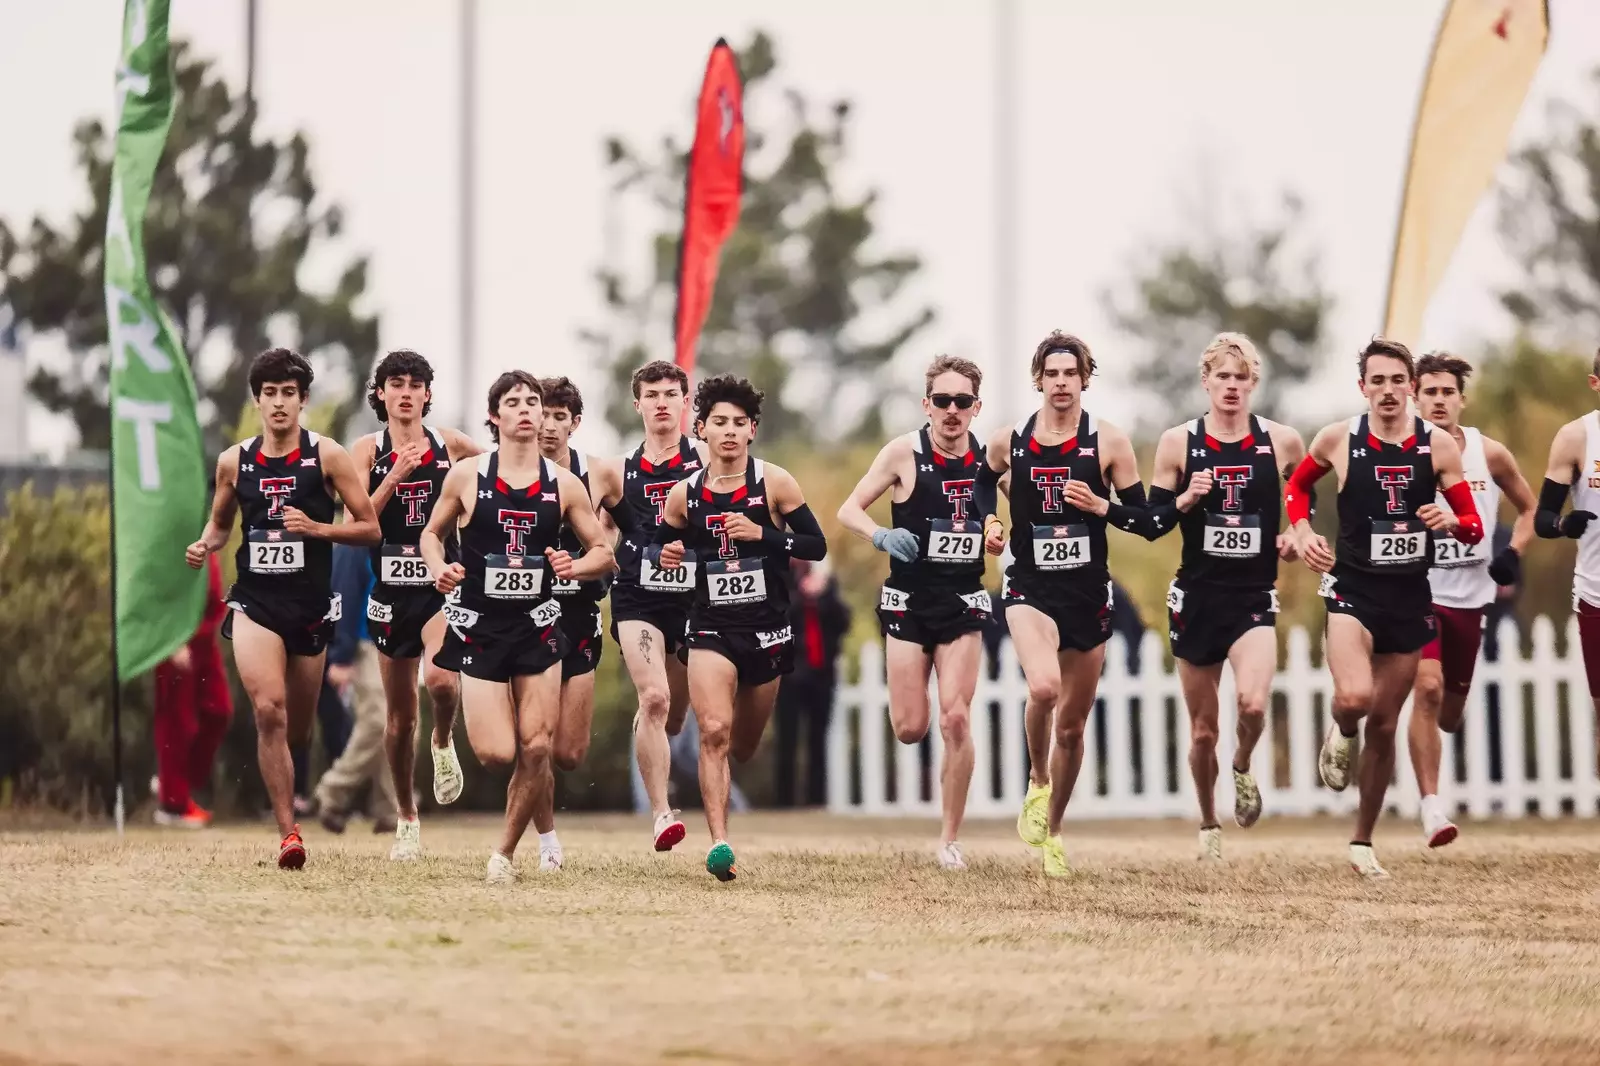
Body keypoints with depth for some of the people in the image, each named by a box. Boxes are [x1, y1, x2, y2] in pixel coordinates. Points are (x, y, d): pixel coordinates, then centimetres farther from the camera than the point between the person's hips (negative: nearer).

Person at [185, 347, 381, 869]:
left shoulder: (327, 455, -3)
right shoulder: (234, 461, 5)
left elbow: (370, 528, -2)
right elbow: (220, 522, 21)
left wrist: (318, 528, -18)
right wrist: (205, 544, -1)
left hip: (310, 605, 0)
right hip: (255, 602, 0)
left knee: (296, 729, 12)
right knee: (269, 709, -22)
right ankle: (288, 833, -20)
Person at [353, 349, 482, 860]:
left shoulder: (449, 444, 2)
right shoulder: (368, 449, 1)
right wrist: (395, 475, -17)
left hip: (442, 582, -1)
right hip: (392, 586, 1)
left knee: (441, 678, -28)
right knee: (399, 713, 7)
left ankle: (443, 744, 5)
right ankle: (406, 820, 22)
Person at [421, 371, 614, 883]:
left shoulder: (563, 485, 1)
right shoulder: (466, 476, -2)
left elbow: (603, 552, 7)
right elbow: (431, 534, 11)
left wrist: (575, 567, -14)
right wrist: (439, 569, -9)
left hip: (537, 627, 2)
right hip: (480, 625, -2)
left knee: (536, 749, -4)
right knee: (496, 753, -12)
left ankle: (506, 852, 14)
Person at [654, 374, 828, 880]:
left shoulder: (774, 483, -5)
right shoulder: (685, 494, 1)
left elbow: (816, 545, -6)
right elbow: (662, 541, 17)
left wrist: (761, 533, -19)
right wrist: (667, 555, -7)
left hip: (767, 630, 0)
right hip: (711, 629, 0)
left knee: (744, 747, 14)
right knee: (714, 733, -21)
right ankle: (719, 844, -26)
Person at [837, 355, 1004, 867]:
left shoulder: (988, 458, 0)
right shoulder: (905, 452, -9)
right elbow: (848, 510, -5)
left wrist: (998, 539, -5)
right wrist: (881, 536, -24)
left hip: (963, 603, 1)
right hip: (910, 599, -1)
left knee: (956, 719, -9)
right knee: (910, 728, -1)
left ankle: (950, 840, 1)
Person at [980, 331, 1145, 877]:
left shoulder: (1109, 442, -3)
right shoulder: (1009, 442, 1)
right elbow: (977, 490, 21)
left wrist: (1099, 505, -17)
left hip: (1088, 595, 1)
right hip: (1030, 588, -1)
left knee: (1072, 726, 10)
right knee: (1043, 687, -29)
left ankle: (1051, 832, 29)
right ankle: (1038, 783, -2)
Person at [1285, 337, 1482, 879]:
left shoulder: (1438, 444, -3)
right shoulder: (1338, 438, -5)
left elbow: (1474, 526, 2)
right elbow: (1296, 485, 15)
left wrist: (1454, 522, -20)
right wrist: (1301, 530, -3)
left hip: (1410, 596, 2)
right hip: (1353, 590, -2)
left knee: (1384, 725, 10)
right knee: (1354, 697, -28)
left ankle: (1363, 843, 24)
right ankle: (1340, 734, 10)